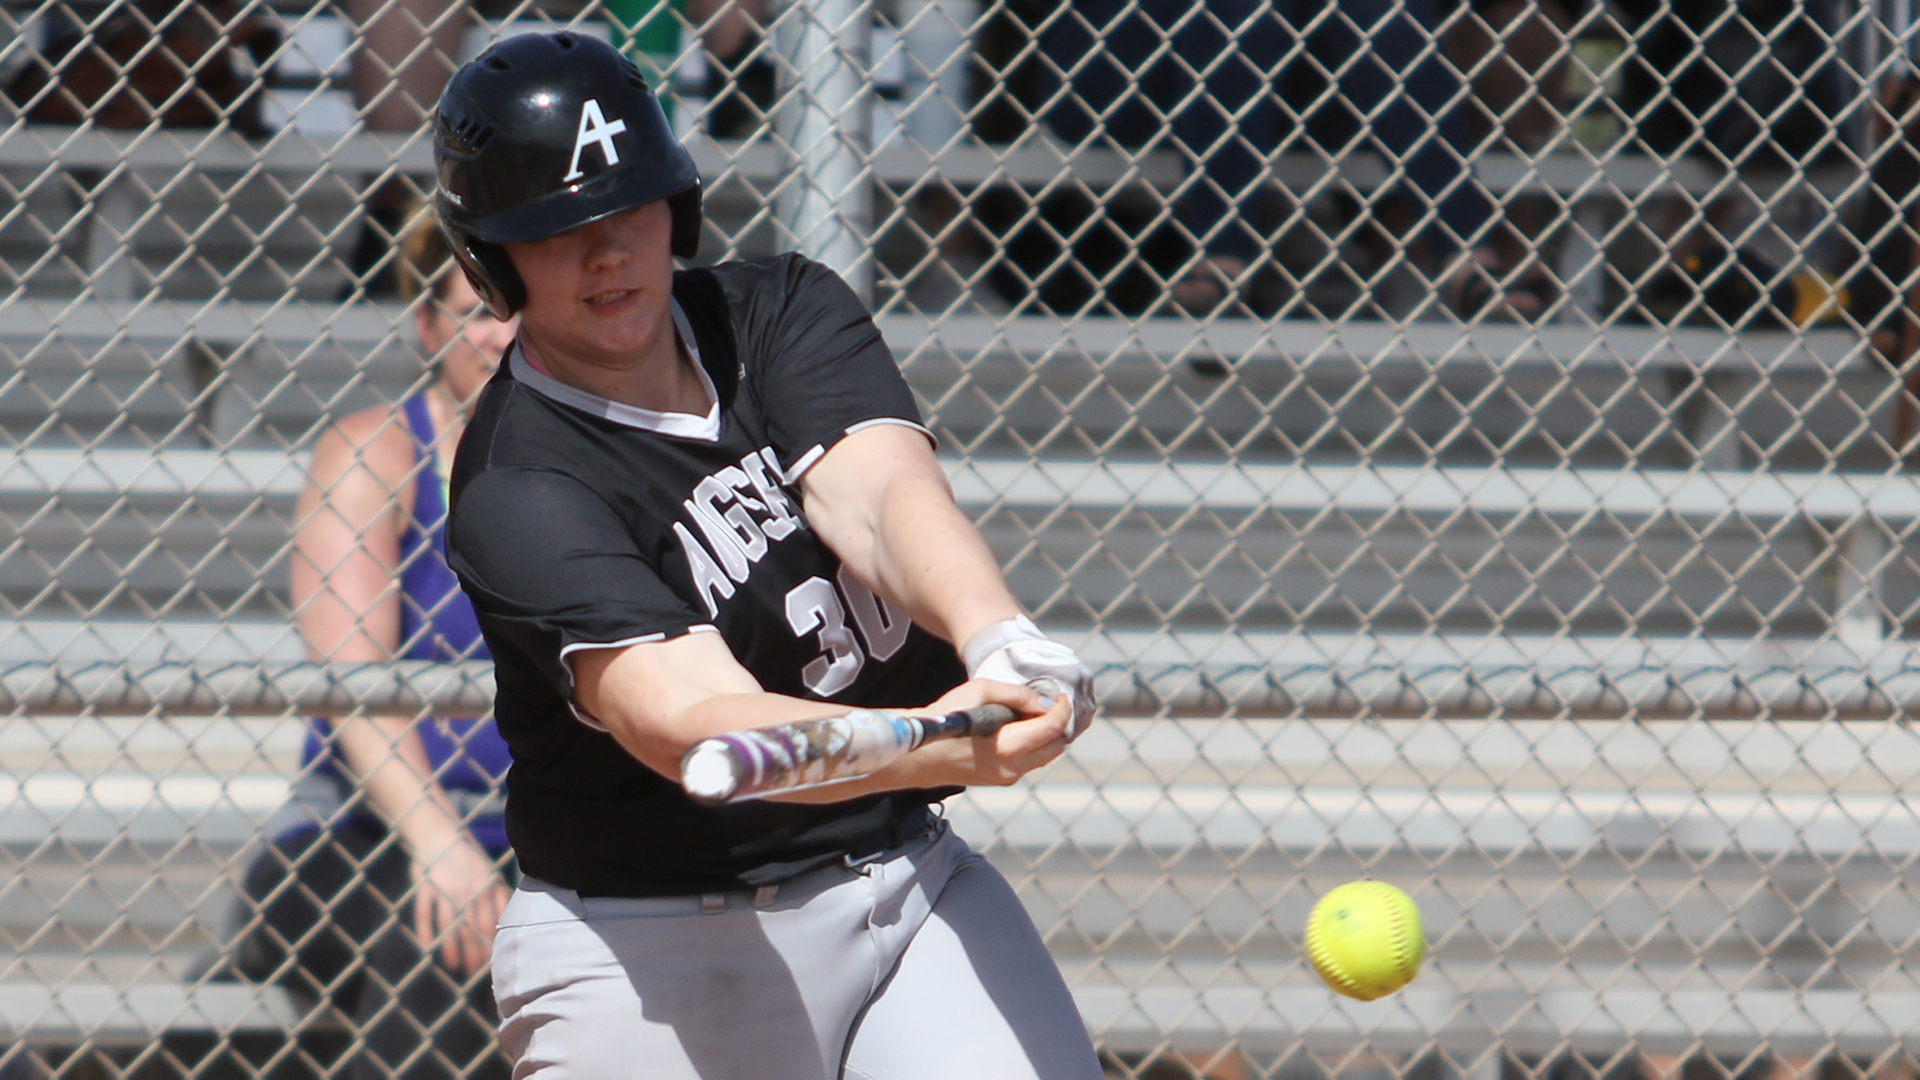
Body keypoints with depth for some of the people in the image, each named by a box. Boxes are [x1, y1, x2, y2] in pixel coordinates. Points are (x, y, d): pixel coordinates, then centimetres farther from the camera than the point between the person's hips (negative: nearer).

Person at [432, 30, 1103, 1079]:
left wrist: (997, 640, -39)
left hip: (908, 876, 4)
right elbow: (687, 721, -31)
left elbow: (886, 491, -17)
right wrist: (933, 744, -49)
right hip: (654, 948, -4)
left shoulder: (780, 309, 1)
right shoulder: (512, 488, -17)